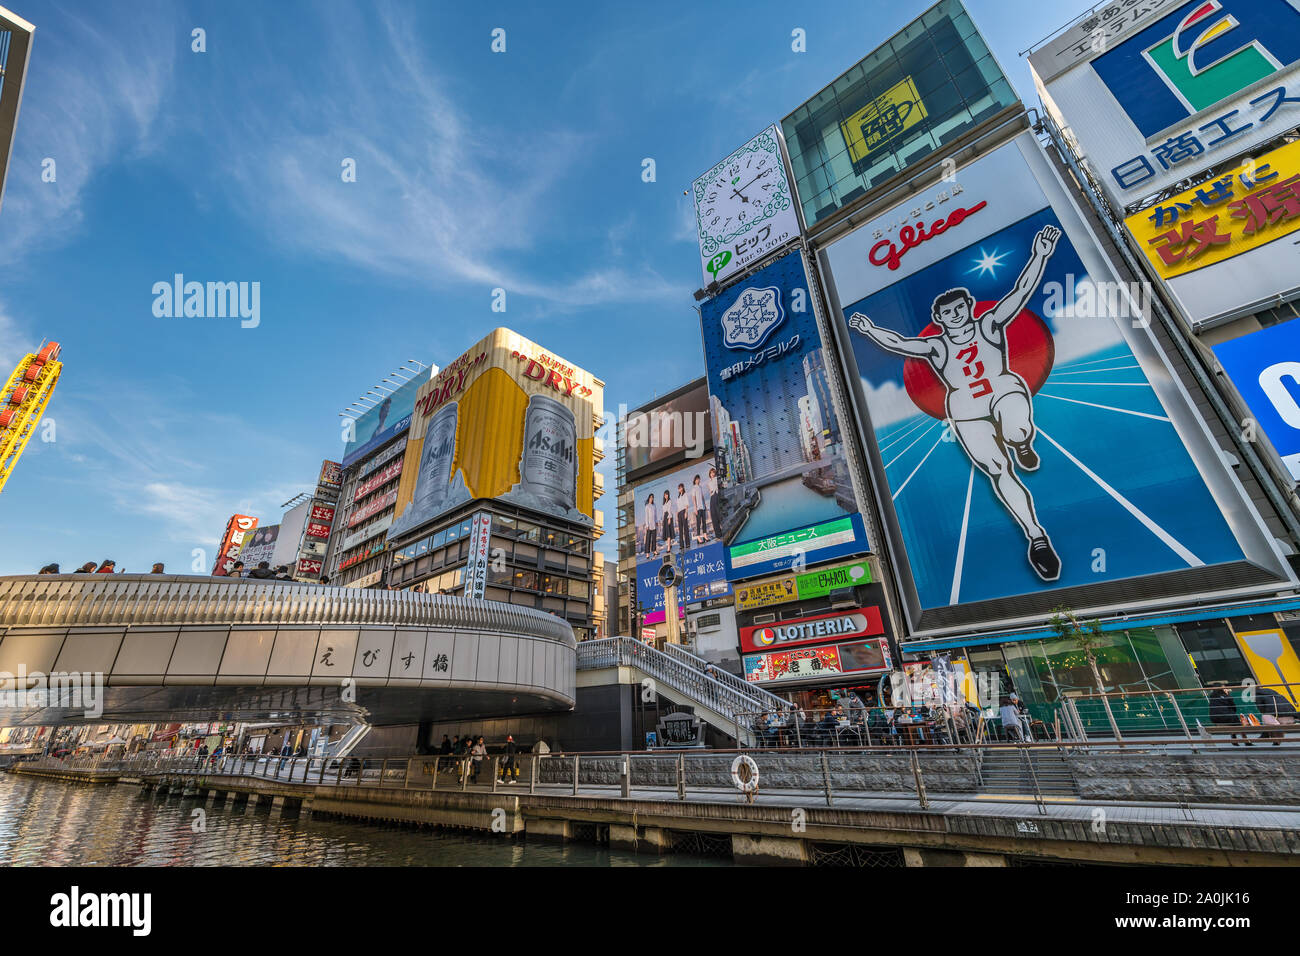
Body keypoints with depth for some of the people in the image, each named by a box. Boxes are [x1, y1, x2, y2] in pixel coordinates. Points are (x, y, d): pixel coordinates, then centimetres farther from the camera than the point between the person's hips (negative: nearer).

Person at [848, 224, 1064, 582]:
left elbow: (1021, 292, 1)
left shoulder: (989, 324, 10)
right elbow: (898, 343, 0)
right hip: (967, 413, 0)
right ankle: (1036, 538, 1)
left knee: (1017, 431, -36)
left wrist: (1040, 255, -9)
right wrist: (870, 330, -9)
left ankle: (1022, 445, 5)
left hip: (1004, 391, 0)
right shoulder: (935, 346, 9)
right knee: (999, 474, -8)